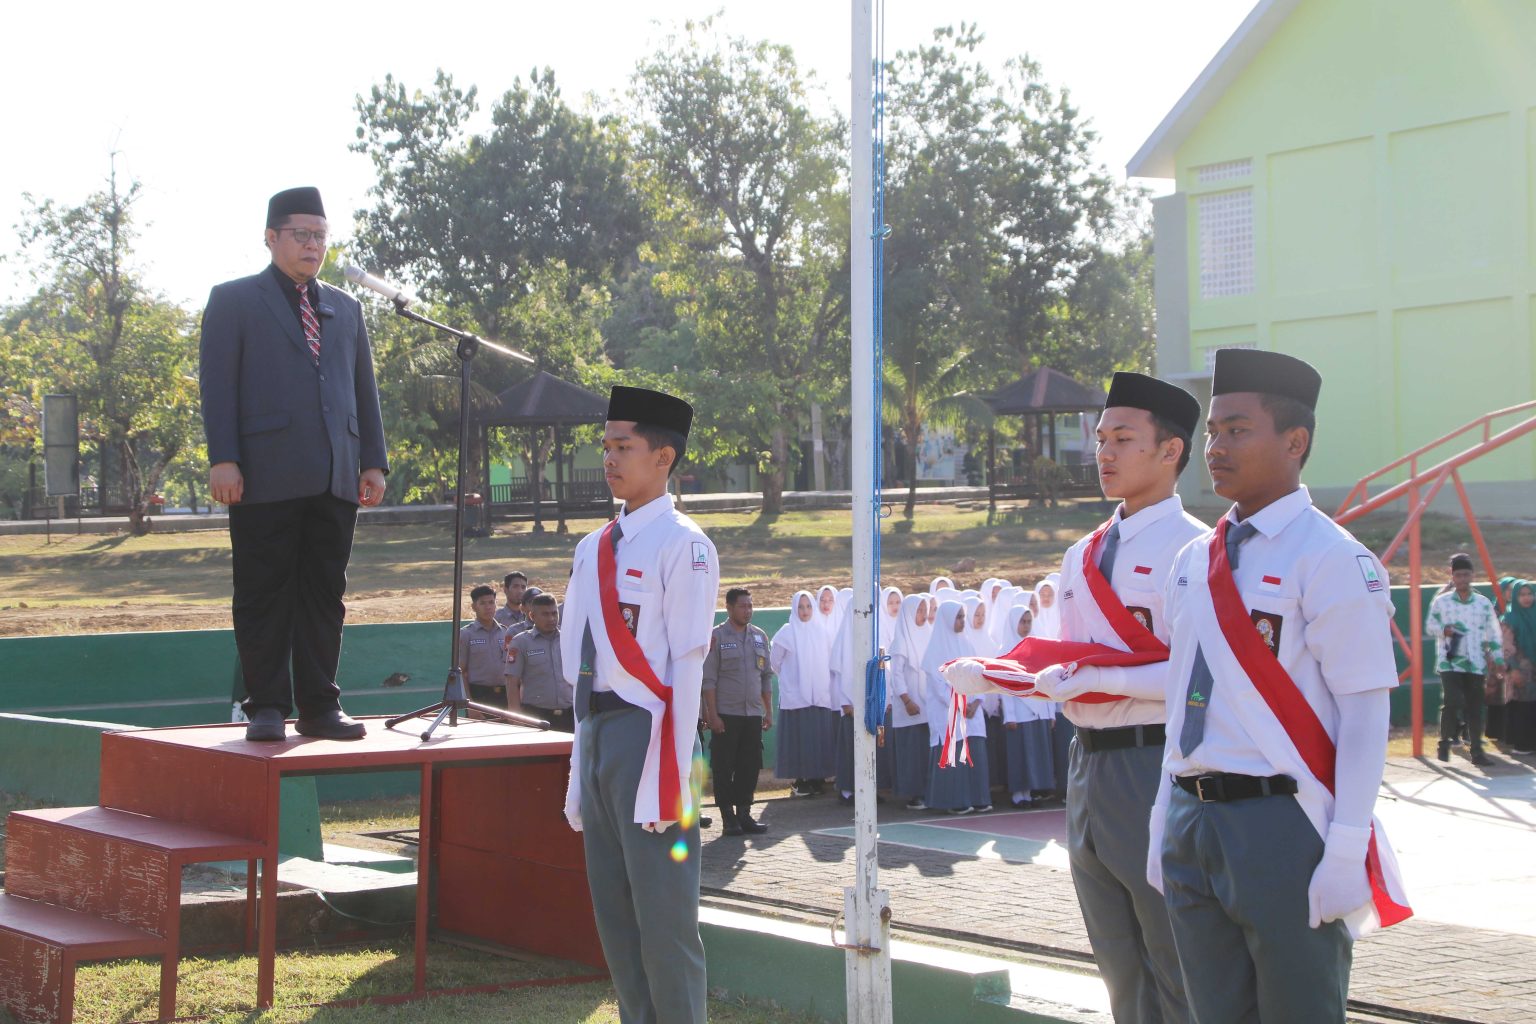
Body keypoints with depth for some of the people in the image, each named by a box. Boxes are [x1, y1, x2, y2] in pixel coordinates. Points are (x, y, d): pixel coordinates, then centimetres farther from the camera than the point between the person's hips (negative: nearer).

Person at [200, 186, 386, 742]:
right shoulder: (233, 300, 7)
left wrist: (373, 460, 11)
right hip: (266, 478, -4)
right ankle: (267, 707, 4)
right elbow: (217, 384, -1)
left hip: (336, 478, 5)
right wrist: (223, 459, -11)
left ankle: (319, 706, 10)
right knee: (264, 597, -1)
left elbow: (364, 388, 21)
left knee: (325, 594, 5)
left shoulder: (345, 308, 22)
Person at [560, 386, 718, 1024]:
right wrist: (581, 766, 15)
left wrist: (668, 780, -18)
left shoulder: (681, 545, -9)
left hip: (648, 732, -8)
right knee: (612, 912, 14)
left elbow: (687, 665, -14)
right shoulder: (592, 550, 14)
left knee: (664, 919, -3)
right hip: (596, 732, 8)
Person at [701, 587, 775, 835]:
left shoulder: (760, 637, 12)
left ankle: (744, 813, 15)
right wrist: (712, 714, -12)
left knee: (750, 766, 6)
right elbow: (709, 679, -7)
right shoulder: (716, 637, -4)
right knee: (724, 768, 0)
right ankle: (728, 817, 6)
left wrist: (768, 711, 11)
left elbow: (767, 676, 16)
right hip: (726, 714, -5)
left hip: (753, 713, 5)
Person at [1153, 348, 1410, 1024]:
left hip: (1282, 824, -7)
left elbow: (1365, 713, -14)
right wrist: (1165, 825, 16)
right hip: (1192, 819, 7)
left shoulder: (1331, 560, -10)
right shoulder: (1193, 561, 12)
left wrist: (1347, 853, -19)